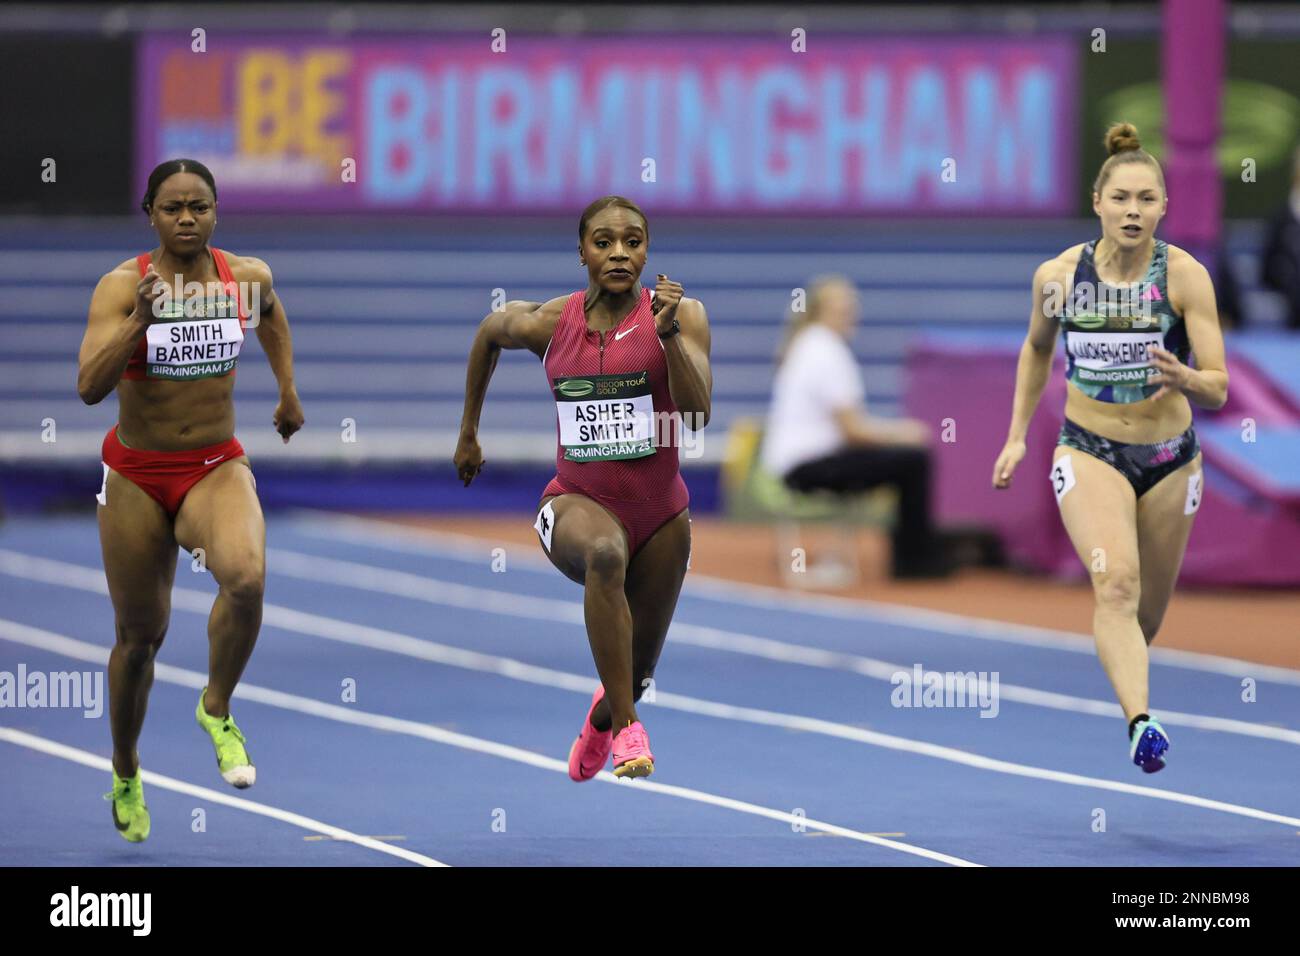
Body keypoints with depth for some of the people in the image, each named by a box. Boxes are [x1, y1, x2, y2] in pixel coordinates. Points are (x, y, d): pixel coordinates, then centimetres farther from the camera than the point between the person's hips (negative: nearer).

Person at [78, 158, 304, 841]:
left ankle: (216, 710, -7)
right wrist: (139, 320, -33)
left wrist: (288, 390, 24)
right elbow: (89, 386, -24)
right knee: (140, 634, 11)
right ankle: (126, 774, 35)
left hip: (217, 469, 1)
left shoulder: (246, 277, -4)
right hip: (136, 476, -1)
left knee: (246, 578, -32)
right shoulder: (122, 286, -13)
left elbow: (271, 315, 22)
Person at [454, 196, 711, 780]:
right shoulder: (547, 324, -5)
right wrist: (468, 434, 23)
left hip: (660, 512, 1)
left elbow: (697, 414, -22)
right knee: (604, 552, -40)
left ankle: (601, 720, 55)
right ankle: (628, 731, -34)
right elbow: (489, 332, 18)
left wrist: (670, 334, -35)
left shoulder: (680, 315, -10)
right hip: (578, 505, -1)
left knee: (636, 676, 14)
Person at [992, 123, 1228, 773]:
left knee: (1148, 611, 12)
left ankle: (1123, 688, 45)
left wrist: (1184, 379, -35)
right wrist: (1017, 437, 14)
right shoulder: (1058, 275, -6)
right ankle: (1140, 723, -39)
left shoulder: (1185, 276, -12)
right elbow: (1036, 348, 16)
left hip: (1169, 457, 1)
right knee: (1116, 581, -25)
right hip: (1089, 451, -1)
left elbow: (1218, 389, -13)